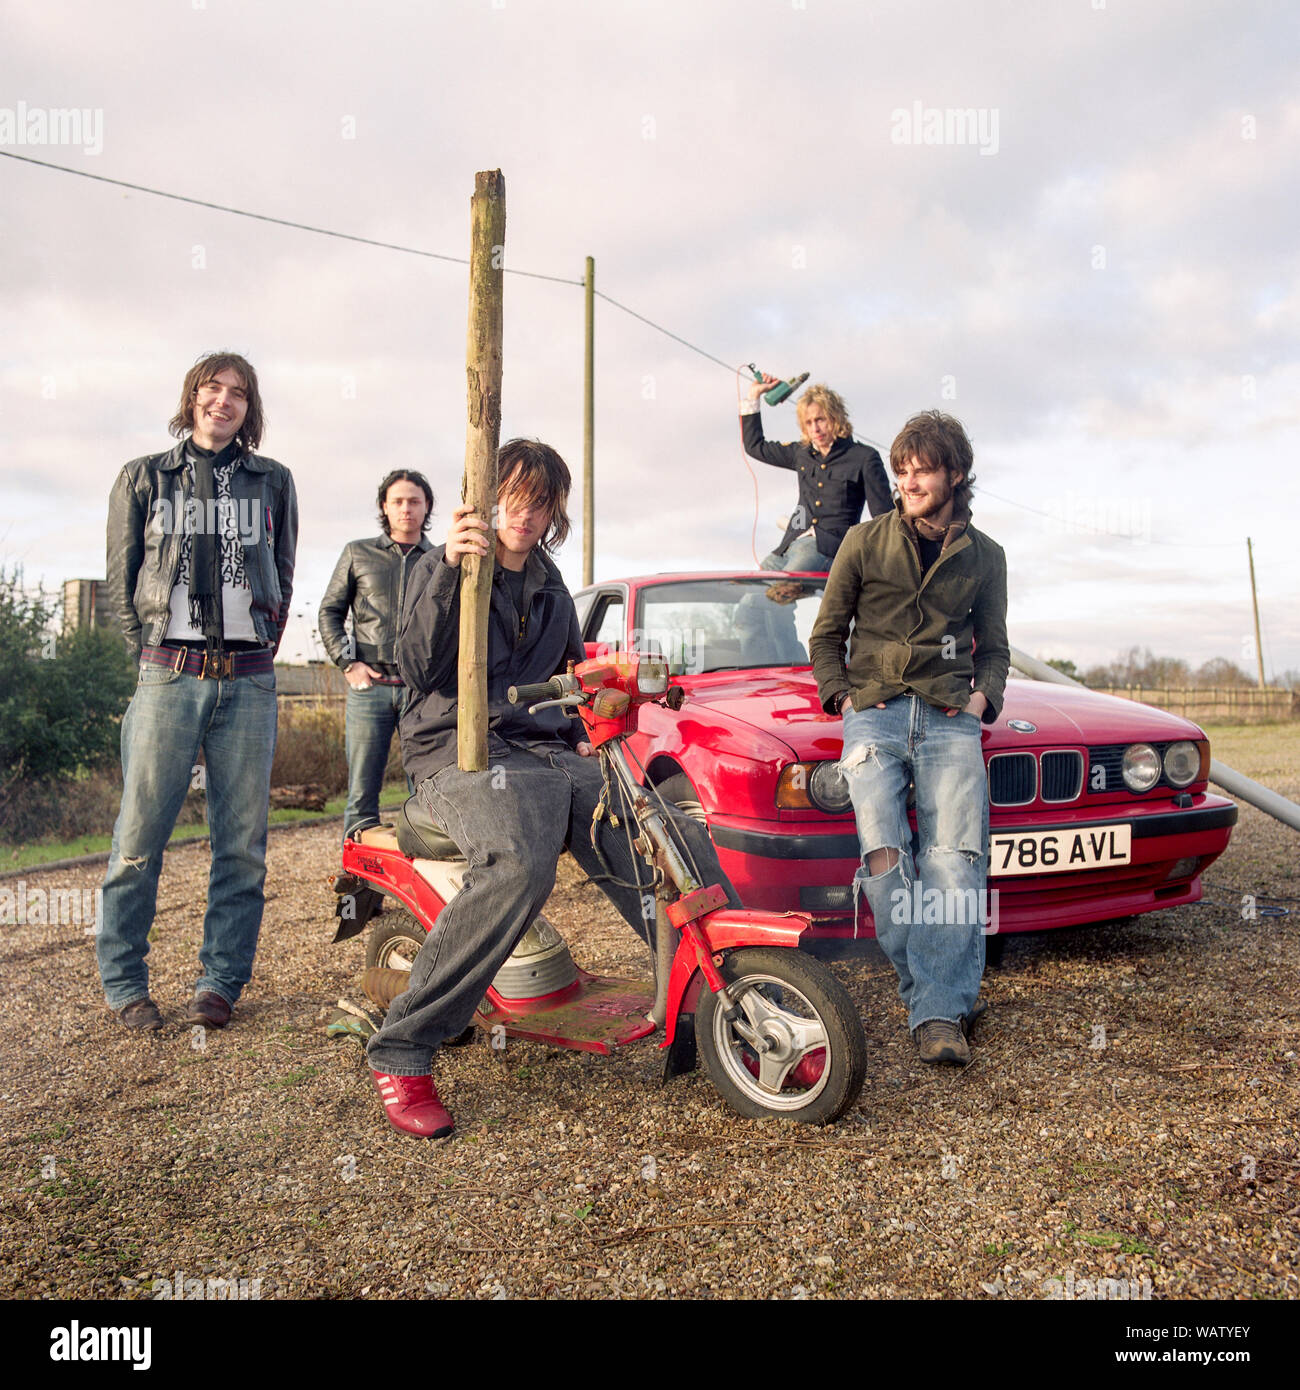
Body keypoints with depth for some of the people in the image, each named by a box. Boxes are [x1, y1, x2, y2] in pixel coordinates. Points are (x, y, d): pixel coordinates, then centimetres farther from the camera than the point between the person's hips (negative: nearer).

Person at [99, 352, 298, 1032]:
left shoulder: (274, 481, 14)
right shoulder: (144, 477, 12)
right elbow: (122, 580, 12)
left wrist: (256, 654, 10)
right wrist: (157, 655, 6)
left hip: (248, 682, 1)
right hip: (168, 677, -1)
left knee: (242, 842, 1)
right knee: (140, 835, -2)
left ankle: (220, 980, 12)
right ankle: (122, 979, 12)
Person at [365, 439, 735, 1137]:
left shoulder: (552, 590, 23)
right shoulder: (442, 568, 4)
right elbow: (420, 670, -13)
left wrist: (582, 733, 17)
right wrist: (447, 568, -22)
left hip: (547, 749, 6)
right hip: (459, 746, -6)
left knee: (680, 842, -16)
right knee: (520, 865, -38)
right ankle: (400, 1052, -27)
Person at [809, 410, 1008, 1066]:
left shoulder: (984, 556, 17)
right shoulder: (865, 542, 12)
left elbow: (994, 647, 25)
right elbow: (825, 635, 16)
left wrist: (982, 696, 6)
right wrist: (842, 696, 1)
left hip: (950, 719, 1)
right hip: (874, 712, -1)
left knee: (955, 856, -15)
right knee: (884, 854, -17)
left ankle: (939, 1011, -14)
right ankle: (944, 995, -5)